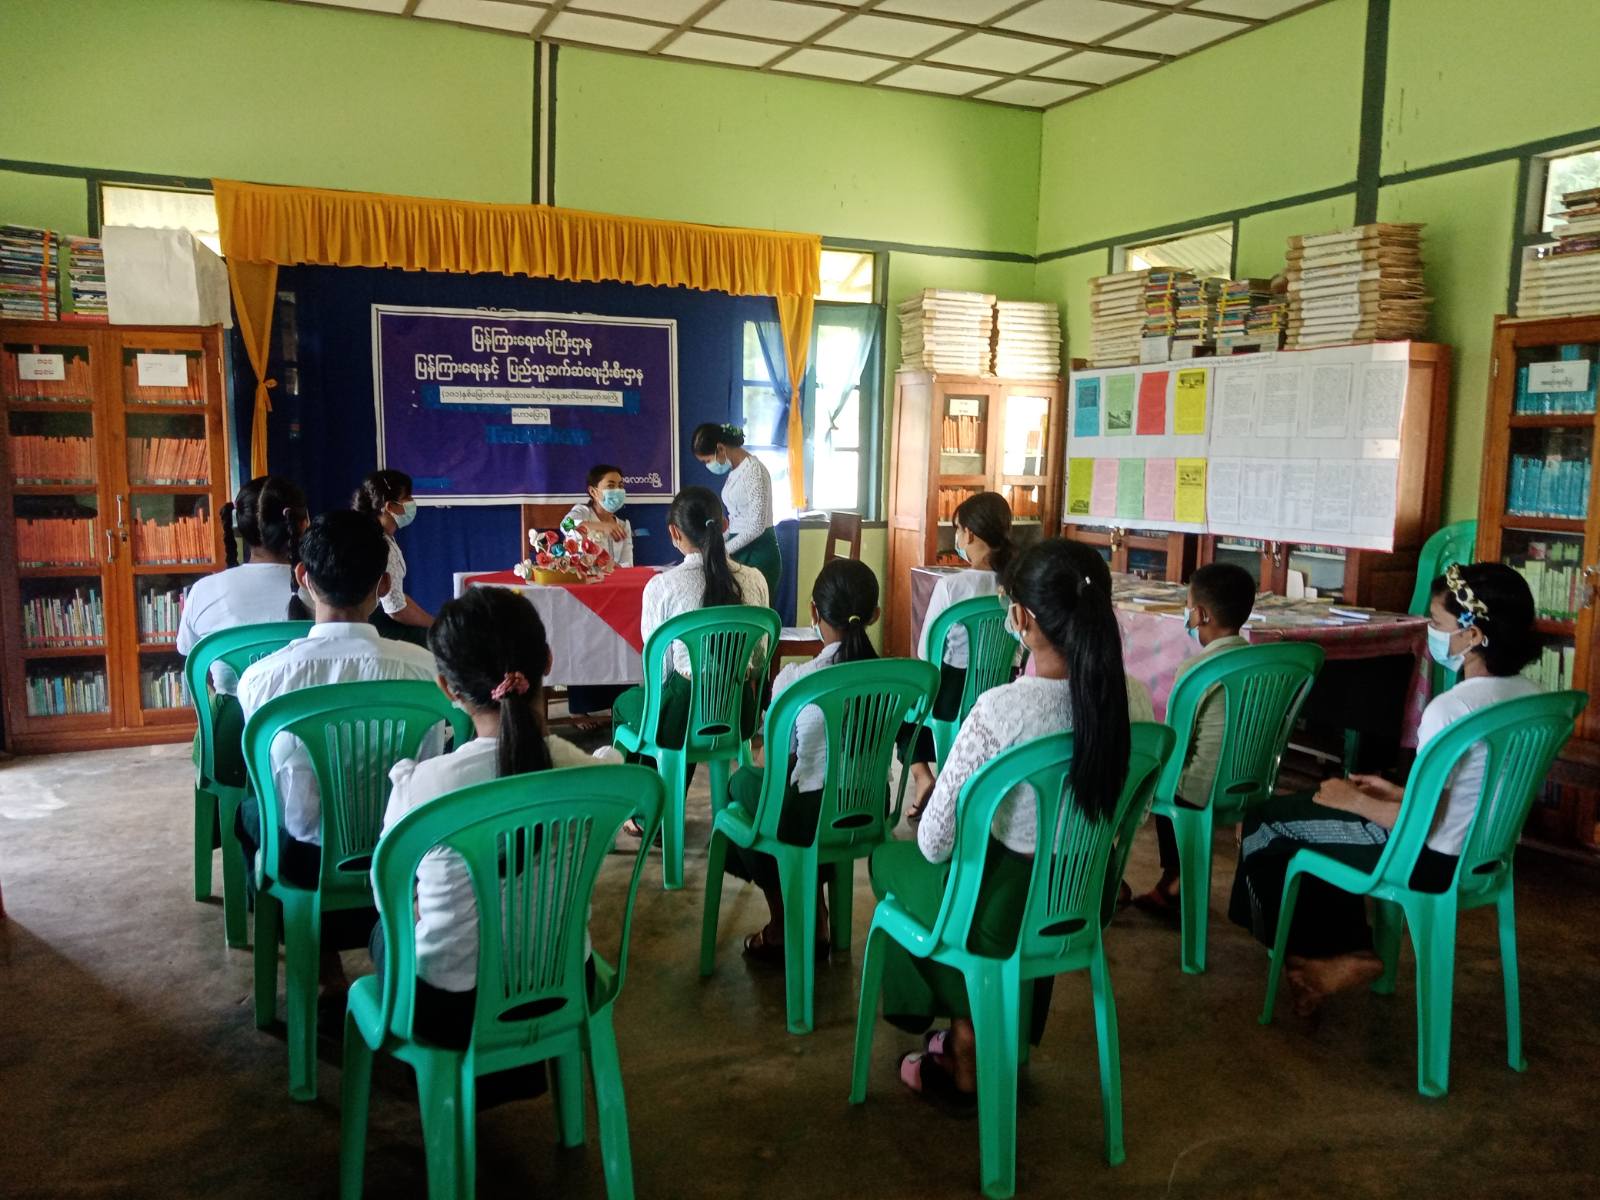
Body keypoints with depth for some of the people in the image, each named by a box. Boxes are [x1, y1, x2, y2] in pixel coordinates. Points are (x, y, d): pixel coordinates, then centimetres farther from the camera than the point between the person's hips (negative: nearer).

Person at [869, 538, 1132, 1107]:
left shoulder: (1000, 709, -31)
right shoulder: (1125, 700, -12)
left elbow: (936, 840, -22)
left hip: (998, 911, -5)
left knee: (891, 859, 24)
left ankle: (967, 1054, 37)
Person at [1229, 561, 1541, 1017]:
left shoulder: (1450, 708, -29)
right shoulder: (1528, 696, -2)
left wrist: (1356, 800, -9)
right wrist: (1401, 793, 11)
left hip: (1433, 861, -9)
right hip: (1482, 850, 9)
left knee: (1265, 825, 8)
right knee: (1308, 815, 24)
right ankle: (1346, 953, 24)